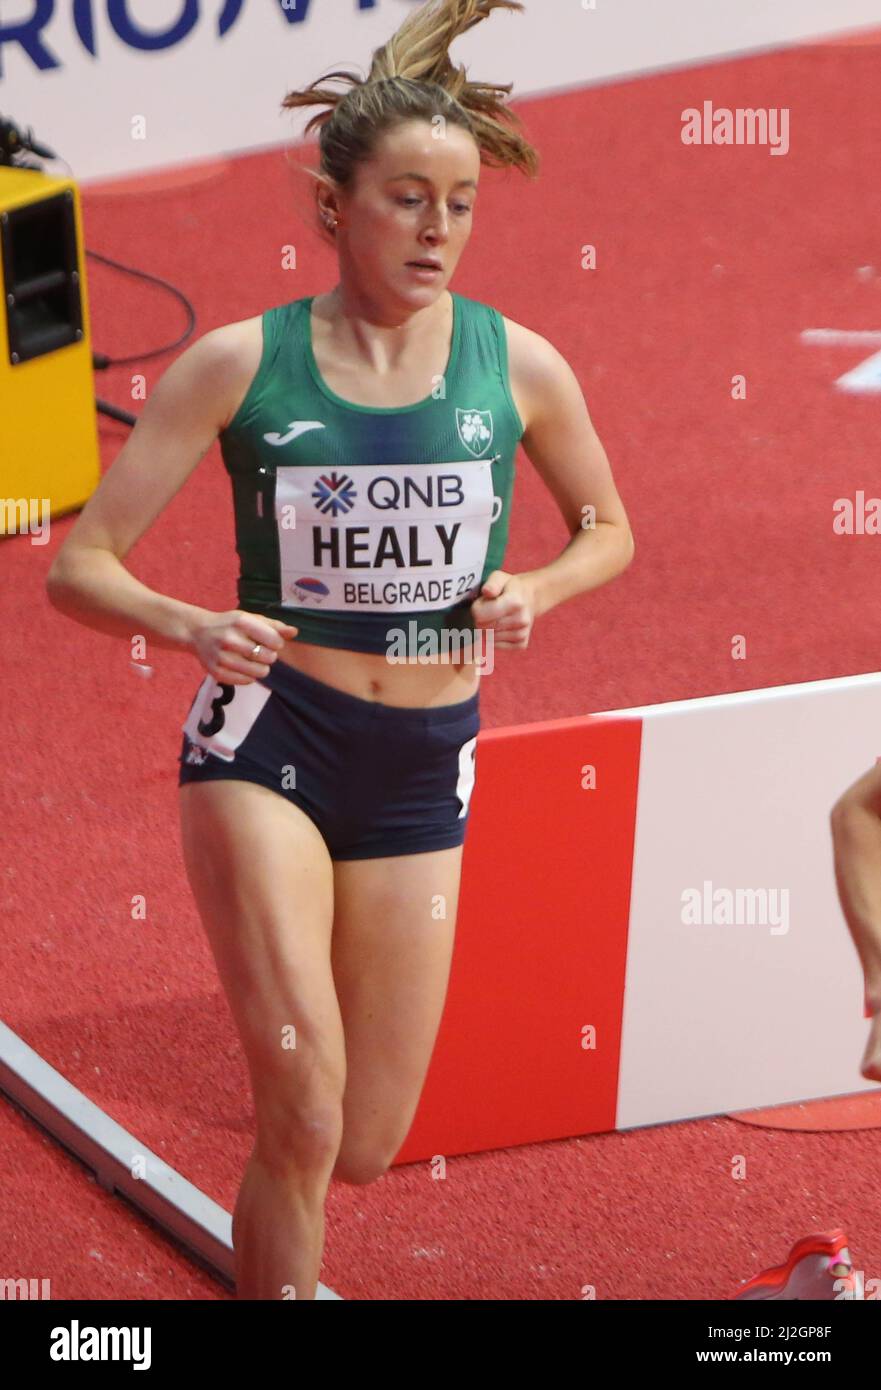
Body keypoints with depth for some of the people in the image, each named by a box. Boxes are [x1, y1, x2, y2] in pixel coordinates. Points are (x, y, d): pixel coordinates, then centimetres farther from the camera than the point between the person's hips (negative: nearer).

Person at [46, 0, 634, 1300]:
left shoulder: (518, 364, -1)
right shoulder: (240, 363, -6)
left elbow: (608, 530, 17)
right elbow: (80, 564, -4)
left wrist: (536, 590, -6)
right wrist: (188, 625, -25)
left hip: (424, 765, 3)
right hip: (267, 741, -3)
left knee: (364, 1146, 7)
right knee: (304, 1109, -18)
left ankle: (259, 1251, 41)